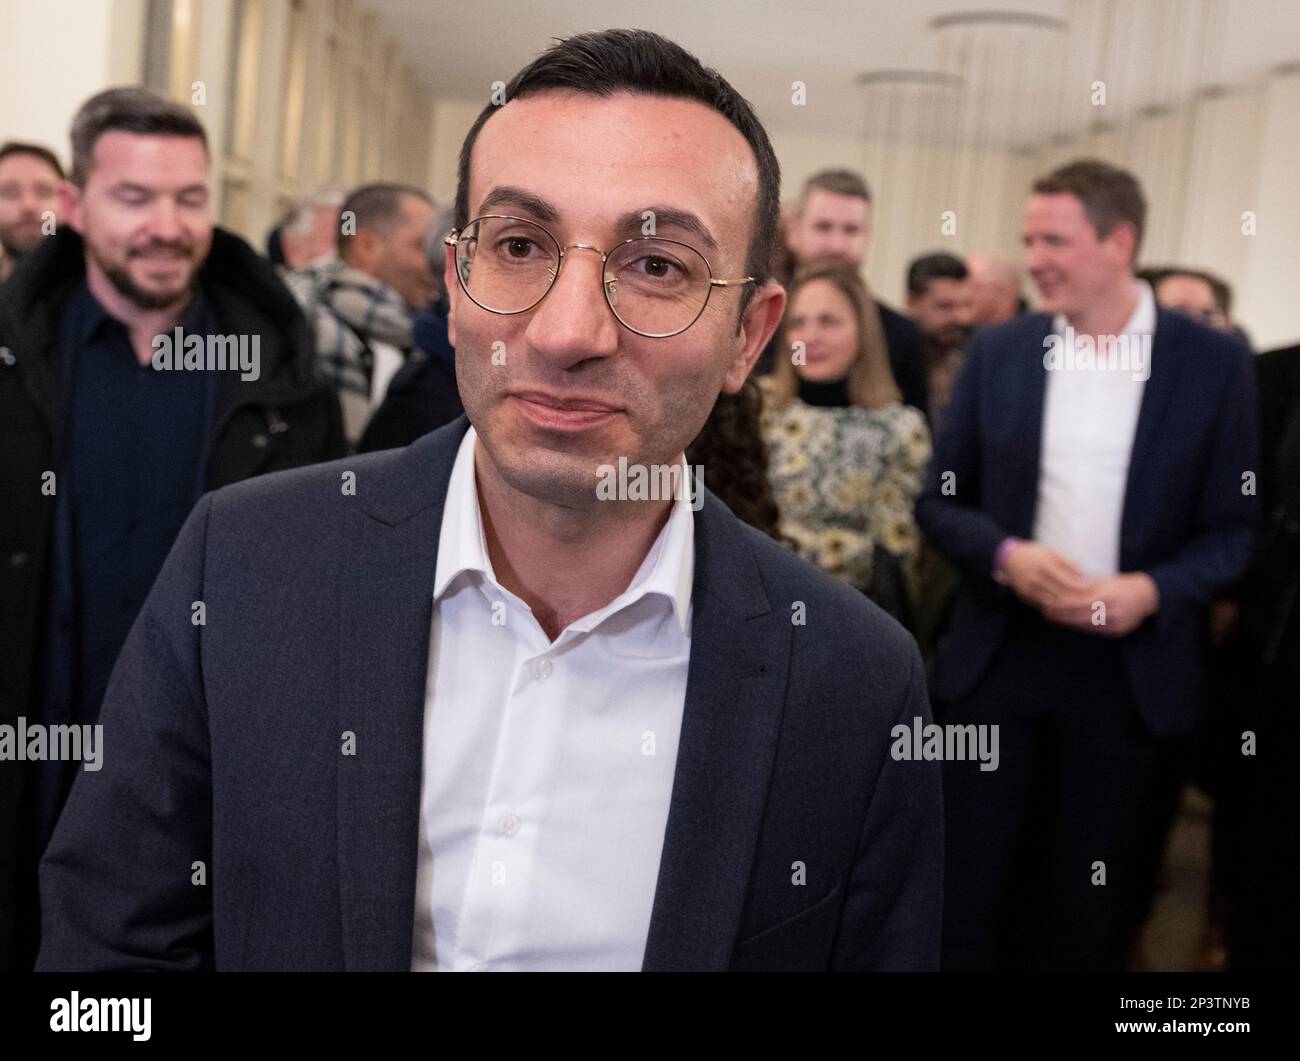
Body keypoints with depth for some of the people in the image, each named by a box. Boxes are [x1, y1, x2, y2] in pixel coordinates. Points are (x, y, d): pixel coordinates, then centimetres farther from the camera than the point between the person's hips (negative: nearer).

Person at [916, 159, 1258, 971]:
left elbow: (1233, 526, 0)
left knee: (1093, 907, 12)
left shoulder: (1214, 362, -2)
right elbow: (940, 501, 6)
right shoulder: (998, 351, 2)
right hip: (1000, 653, 1)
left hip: (1134, 667, -1)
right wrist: (1005, 555, -13)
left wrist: (1153, 591, -17)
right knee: (967, 892, 8)